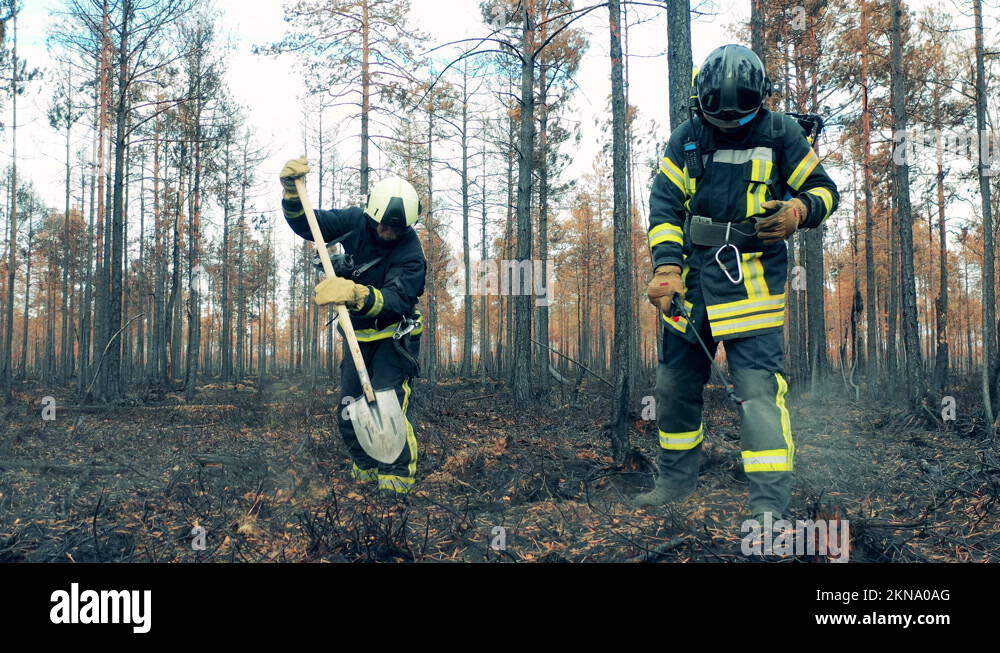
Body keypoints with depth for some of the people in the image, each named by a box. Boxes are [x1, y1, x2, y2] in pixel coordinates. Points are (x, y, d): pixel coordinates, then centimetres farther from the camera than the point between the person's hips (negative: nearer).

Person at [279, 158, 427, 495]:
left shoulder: (411, 253, -26)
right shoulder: (356, 222, -10)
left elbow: (396, 301, -39)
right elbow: (306, 224, -5)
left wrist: (356, 295, -58)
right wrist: (292, 192, -25)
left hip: (393, 337, -5)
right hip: (357, 335, 6)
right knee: (349, 413, 7)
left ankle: (398, 474, -4)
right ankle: (365, 466, 26)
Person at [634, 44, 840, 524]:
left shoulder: (780, 134, 1)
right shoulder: (686, 139, 8)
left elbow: (824, 189, 8)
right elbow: (664, 204, 2)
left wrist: (800, 210, -16)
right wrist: (667, 267, -11)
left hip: (753, 278, -4)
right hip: (693, 274, 4)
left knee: (759, 385, -15)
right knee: (675, 381, 13)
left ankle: (770, 506, -12)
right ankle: (676, 478, 32)